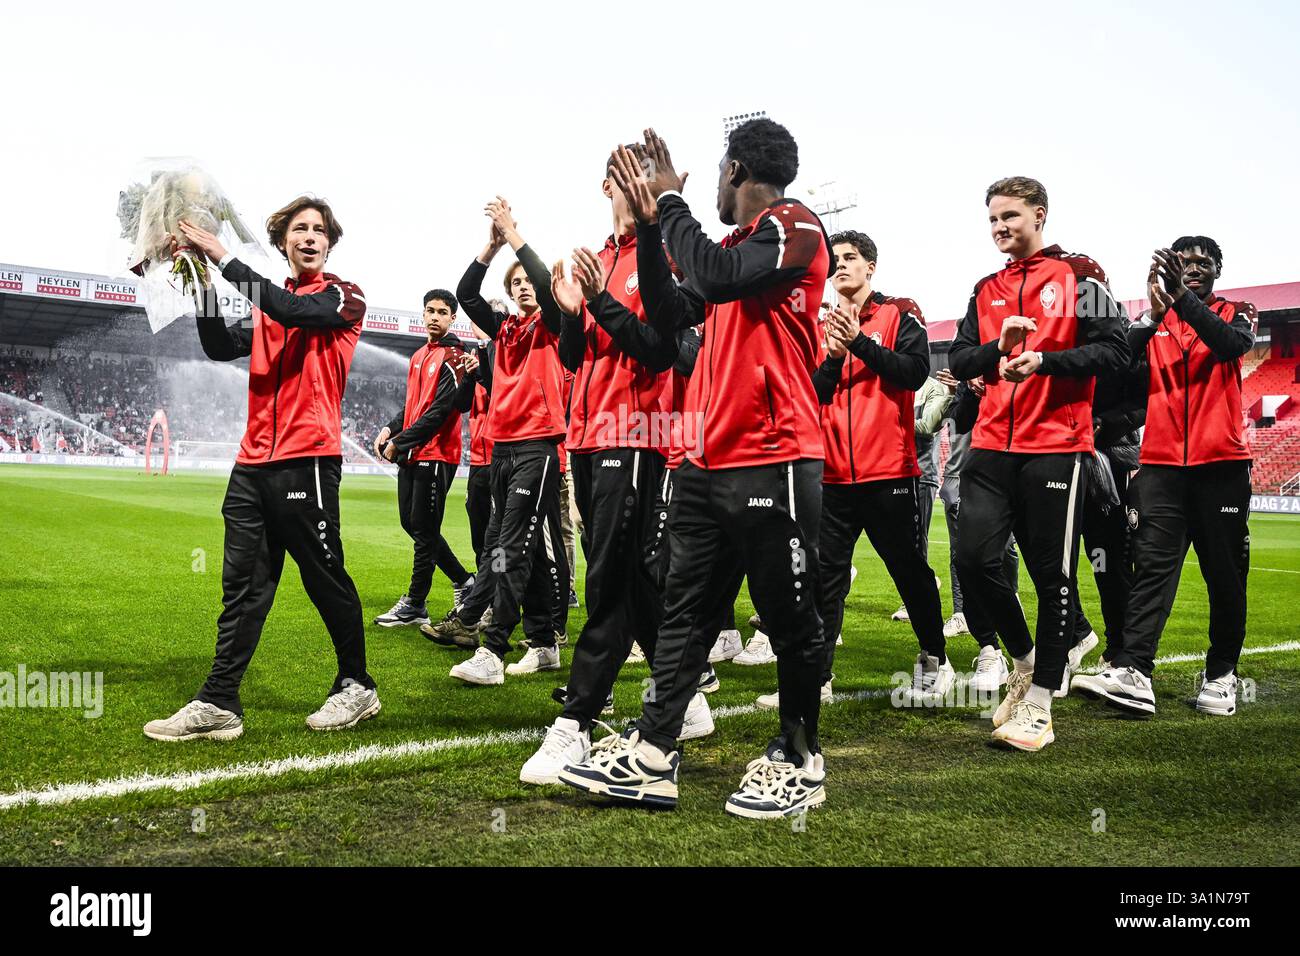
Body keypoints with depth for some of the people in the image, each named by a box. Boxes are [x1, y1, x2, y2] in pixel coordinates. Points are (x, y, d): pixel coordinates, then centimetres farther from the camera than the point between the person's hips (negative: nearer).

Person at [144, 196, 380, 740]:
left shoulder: (343, 296, 2)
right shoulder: (269, 303, 20)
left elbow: (294, 311, -18)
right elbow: (220, 346, 9)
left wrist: (223, 257, -14)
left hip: (307, 460, -6)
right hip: (254, 462, 6)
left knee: (326, 580, 2)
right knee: (242, 584, 4)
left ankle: (356, 686, 17)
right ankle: (218, 703, 5)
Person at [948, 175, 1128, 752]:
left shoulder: (1079, 277, 2)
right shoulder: (987, 291, 18)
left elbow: (1113, 351, -6)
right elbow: (959, 361, 13)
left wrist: (1042, 361, -18)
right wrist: (998, 348, -7)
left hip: (1055, 450, -5)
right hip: (991, 449, 5)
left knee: (1054, 577, 0)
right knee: (974, 560, -3)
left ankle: (1039, 701, 10)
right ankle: (1025, 658, 22)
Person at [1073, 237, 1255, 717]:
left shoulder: (1237, 313, 9)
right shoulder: (1153, 319, 12)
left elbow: (1231, 345, -15)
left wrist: (1182, 299, -25)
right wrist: (1156, 314, -22)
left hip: (1221, 463, 0)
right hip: (1162, 462, 0)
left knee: (1225, 573, 4)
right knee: (1153, 565, -8)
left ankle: (1221, 675, 14)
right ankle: (1132, 673, -17)